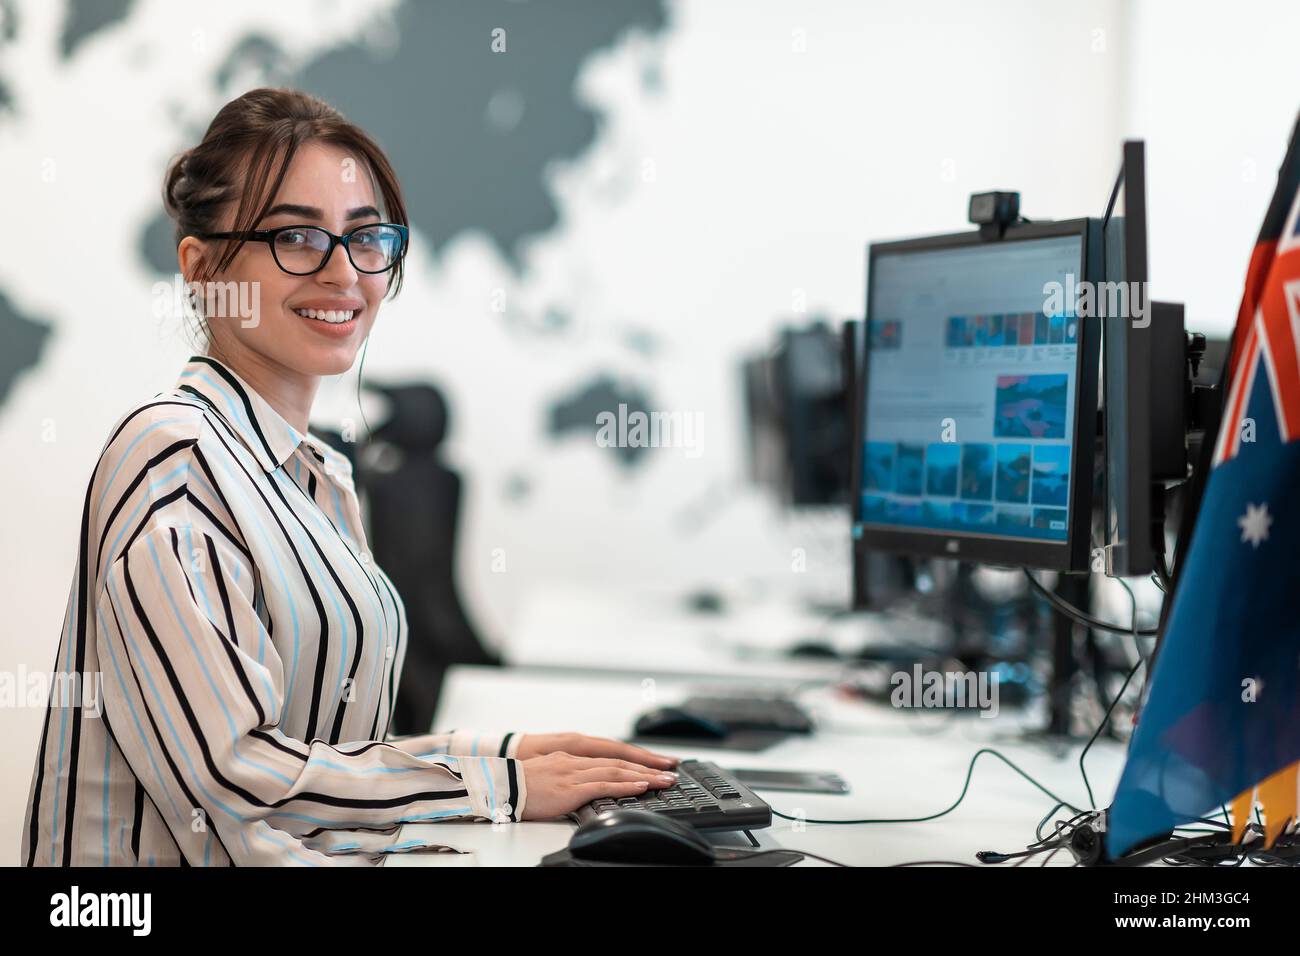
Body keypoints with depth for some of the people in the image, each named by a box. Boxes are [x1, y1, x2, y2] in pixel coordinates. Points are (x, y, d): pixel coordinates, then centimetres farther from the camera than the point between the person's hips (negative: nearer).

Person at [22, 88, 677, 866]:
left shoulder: (322, 476, 14)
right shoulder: (171, 456, -11)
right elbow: (230, 774, -17)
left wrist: (508, 752, 1)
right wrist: (497, 786, -10)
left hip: (312, 860, 7)